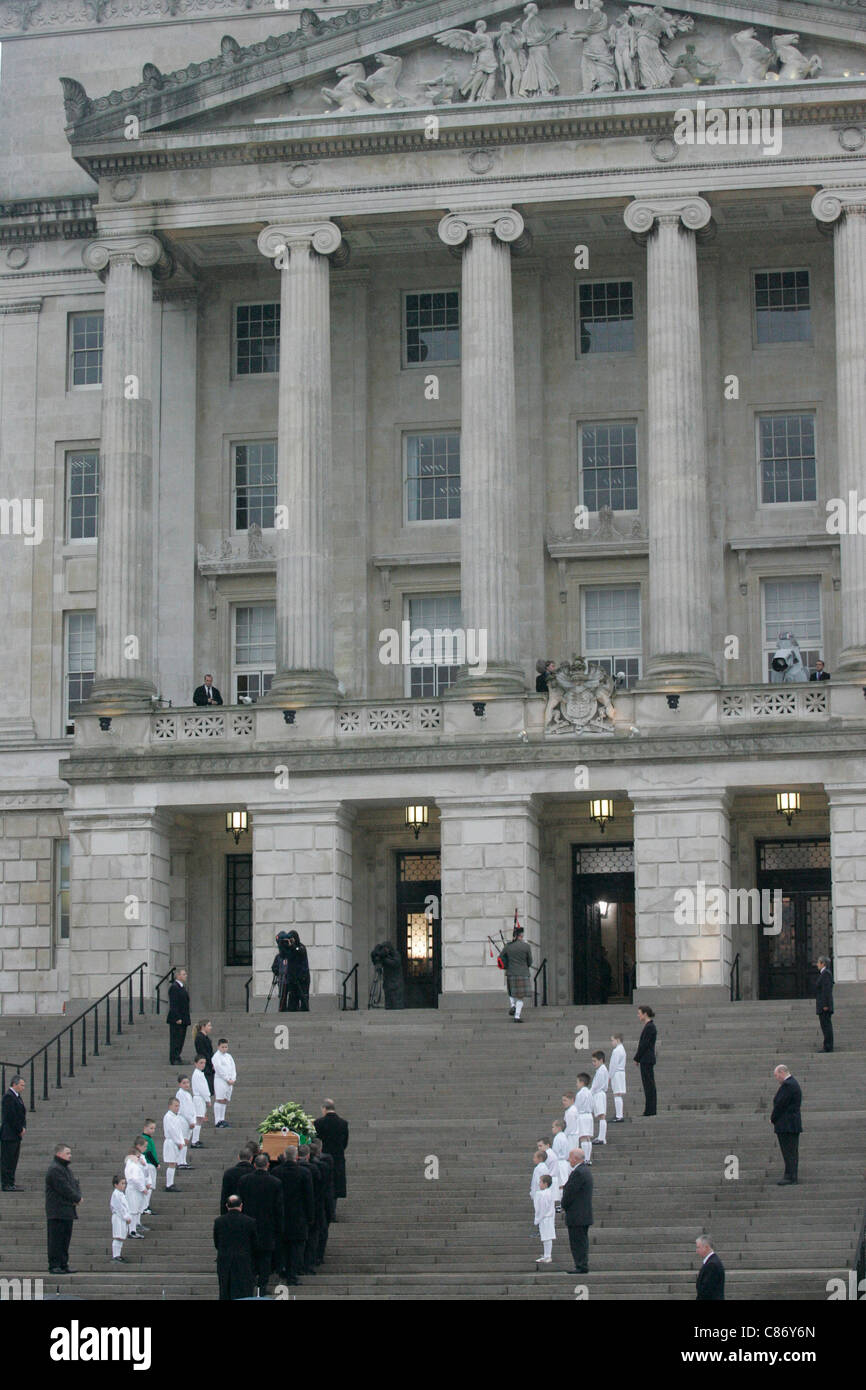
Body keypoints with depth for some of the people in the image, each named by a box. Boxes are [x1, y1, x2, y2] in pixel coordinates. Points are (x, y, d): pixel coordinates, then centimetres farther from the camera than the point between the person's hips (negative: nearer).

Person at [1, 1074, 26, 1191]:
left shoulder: (18, 1097, 17)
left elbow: (22, 1114, 20)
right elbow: (11, 1116, -19)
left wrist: (23, 1128, 4)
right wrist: (20, 1130, -13)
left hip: (16, 1134, 10)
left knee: (13, 1160, 11)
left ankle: (10, 1184, 15)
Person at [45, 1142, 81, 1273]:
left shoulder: (66, 1169, 20)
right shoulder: (54, 1169, -13)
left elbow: (75, 1184, 19)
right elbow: (64, 1188, -19)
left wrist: (77, 1197, -2)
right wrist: (76, 1199, -9)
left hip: (68, 1212, 10)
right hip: (57, 1212, -10)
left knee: (65, 1239, 11)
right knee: (56, 1240, -7)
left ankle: (63, 1265, 15)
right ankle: (54, 1266, -5)